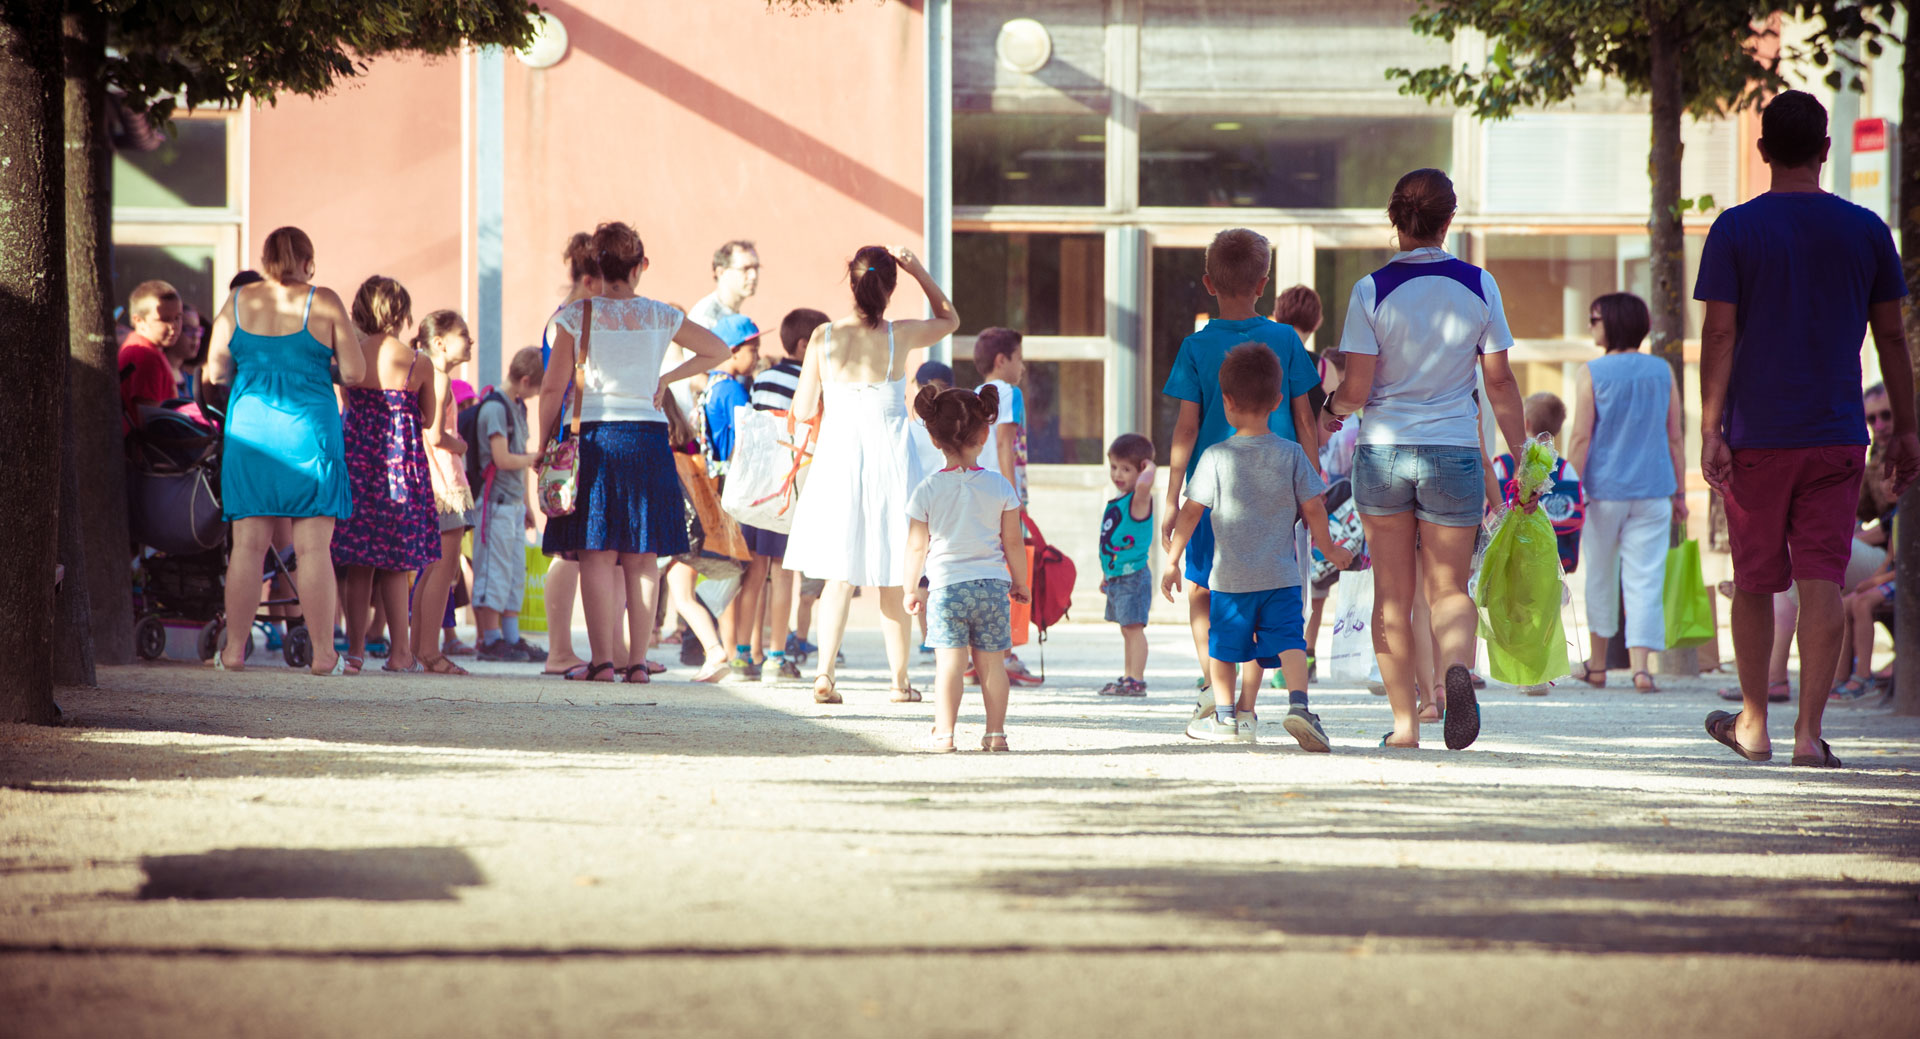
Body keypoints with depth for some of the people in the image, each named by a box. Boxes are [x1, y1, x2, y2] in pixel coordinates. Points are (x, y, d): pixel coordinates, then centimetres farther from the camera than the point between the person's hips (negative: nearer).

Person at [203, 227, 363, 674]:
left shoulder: (238, 301, 5)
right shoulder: (324, 303, -1)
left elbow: (215, 372, 6)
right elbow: (354, 372, -2)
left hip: (249, 427, 2)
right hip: (309, 428, -2)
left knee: (247, 544, 5)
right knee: (313, 546, -1)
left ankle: (234, 649, 3)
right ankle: (323, 652, -2)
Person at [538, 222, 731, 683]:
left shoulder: (578, 315, -3)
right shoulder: (660, 317, 5)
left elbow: (552, 389, -3)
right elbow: (718, 350, 19)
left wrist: (543, 445, 6)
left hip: (593, 433, -2)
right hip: (647, 436, 2)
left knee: (598, 555, -3)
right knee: (643, 558, 5)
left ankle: (602, 660, -9)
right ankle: (637, 660, 4)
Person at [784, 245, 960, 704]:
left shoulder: (823, 338, -5)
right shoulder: (899, 336, -8)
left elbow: (803, 410, 1)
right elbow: (949, 318, 14)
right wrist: (918, 270, 12)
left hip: (837, 456, 1)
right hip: (889, 458, -1)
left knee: (839, 577, 7)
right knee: (892, 581, 11)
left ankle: (823, 672, -7)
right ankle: (900, 679, 17)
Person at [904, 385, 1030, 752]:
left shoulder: (928, 490, -4)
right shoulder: (999, 486, -1)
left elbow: (917, 546, 0)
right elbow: (1013, 541, 4)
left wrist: (913, 587, 14)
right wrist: (1020, 582, 18)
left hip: (946, 585, -1)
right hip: (992, 583, 1)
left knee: (949, 661, -2)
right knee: (992, 660, 7)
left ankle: (944, 732, -6)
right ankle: (996, 731, 9)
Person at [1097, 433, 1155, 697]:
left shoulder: (1139, 501, -14)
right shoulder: (1116, 503, 14)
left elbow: (1144, 484, -41)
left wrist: (1150, 468, -20)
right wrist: (1107, 574, 25)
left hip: (1134, 576, -9)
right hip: (1116, 575, 9)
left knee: (1134, 626, -9)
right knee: (1127, 629, 15)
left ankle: (1136, 680, -9)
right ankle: (1128, 678, 22)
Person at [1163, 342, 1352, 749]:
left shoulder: (1216, 457, -5)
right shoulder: (1291, 455, -1)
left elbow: (1191, 512, -4)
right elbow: (1313, 509, 3)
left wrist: (1172, 561, 5)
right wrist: (1330, 550, 19)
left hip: (1230, 577, -1)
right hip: (1282, 575, 1)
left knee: (1222, 643, 14)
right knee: (1288, 639, -3)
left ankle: (1226, 714, 22)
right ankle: (1298, 704, -25)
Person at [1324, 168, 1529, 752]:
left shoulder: (1373, 291, -6)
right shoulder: (1478, 286, -1)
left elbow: (1357, 389, -8)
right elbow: (1500, 382, 2)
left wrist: (1332, 406, 15)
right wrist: (1520, 456, 11)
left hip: (1383, 450, -1)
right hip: (1455, 452, 1)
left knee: (1393, 593, 9)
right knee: (1449, 587, 8)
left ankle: (1404, 721, 8)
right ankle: (1457, 668, -23)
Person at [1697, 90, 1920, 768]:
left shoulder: (1736, 229, -3)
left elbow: (1718, 335, -7)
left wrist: (1710, 431, -5)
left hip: (1756, 436, -1)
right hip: (1837, 434, 1)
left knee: (1755, 582, 12)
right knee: (1822, 580, -2)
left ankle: (1753, 724, 22)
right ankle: (1809, 731, -10)